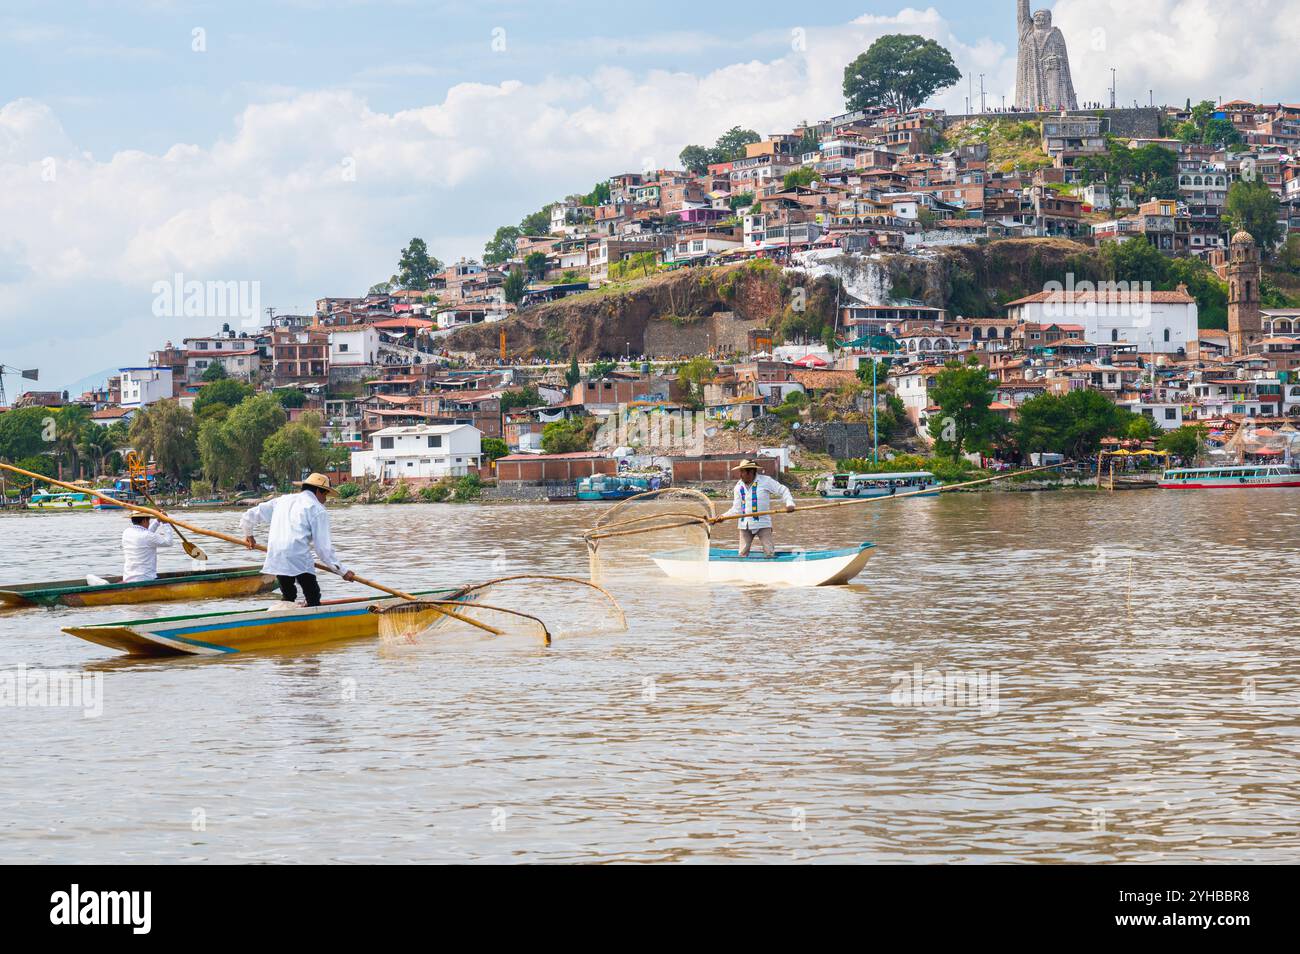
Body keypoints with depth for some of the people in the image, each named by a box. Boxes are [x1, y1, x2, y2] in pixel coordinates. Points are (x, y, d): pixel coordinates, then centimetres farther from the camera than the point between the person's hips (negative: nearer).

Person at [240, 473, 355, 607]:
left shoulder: (282, 500, 21)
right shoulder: (318, 510, 2)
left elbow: (249, 515, 22)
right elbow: (324, 547, -3)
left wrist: (248, 534, 42)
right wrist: (342, 570, 2)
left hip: (275, 558, 6)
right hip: (299, 558, -6)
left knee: (288, 597, 18)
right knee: (313, 598, -2)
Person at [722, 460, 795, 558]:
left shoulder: (765, 481, -5)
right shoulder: (739, 487, 6)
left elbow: (783, 490, -1)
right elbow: (736, 510, 6)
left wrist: (790, 503, -17)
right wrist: (723, 517, -7)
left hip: (762, 524, -3)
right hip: (745, 524, 3)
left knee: (769, 552, -6)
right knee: (743, 553, 2)